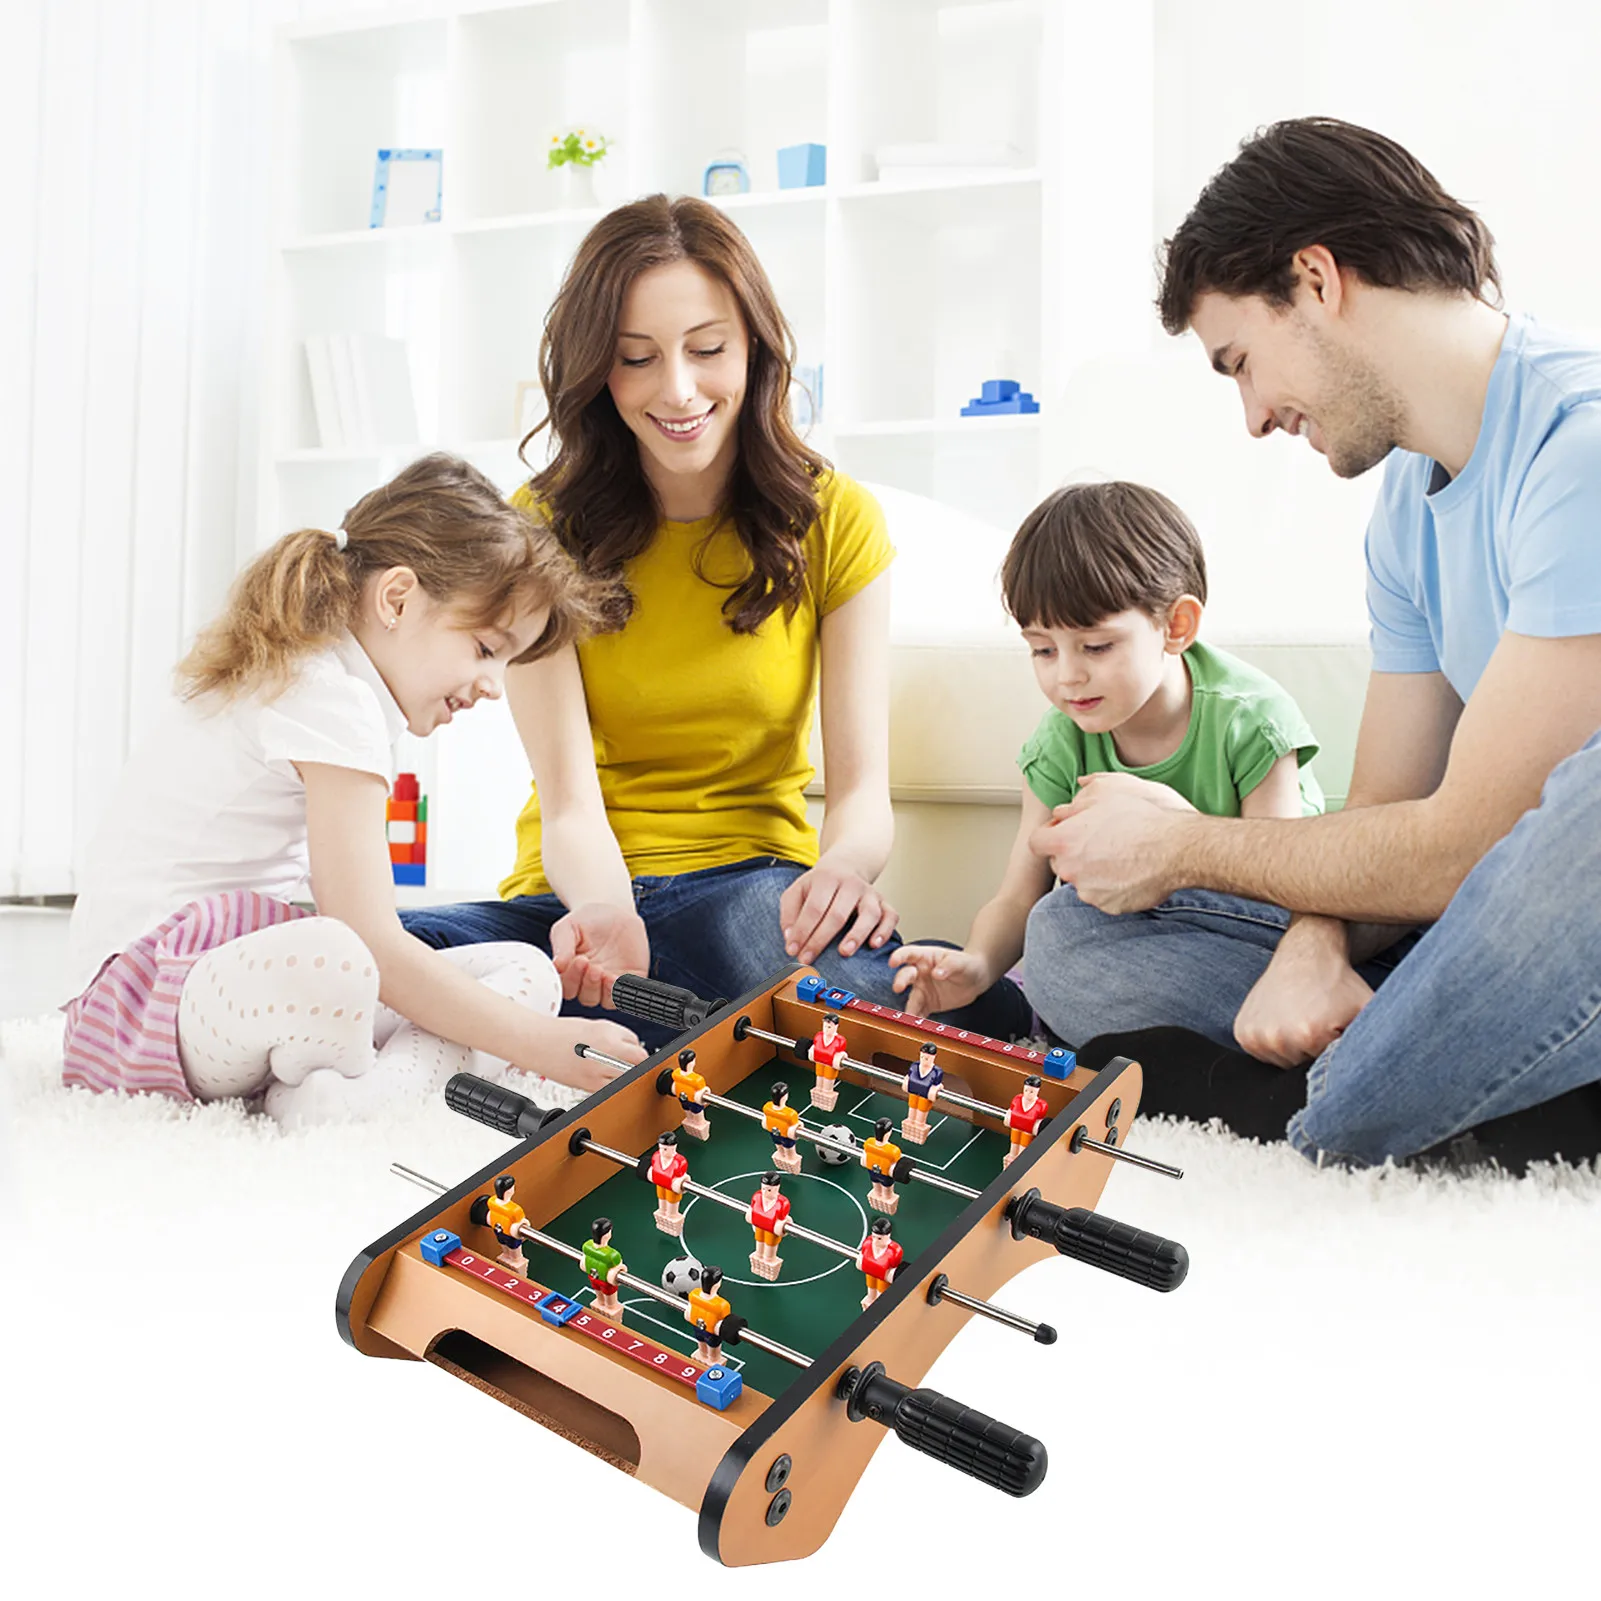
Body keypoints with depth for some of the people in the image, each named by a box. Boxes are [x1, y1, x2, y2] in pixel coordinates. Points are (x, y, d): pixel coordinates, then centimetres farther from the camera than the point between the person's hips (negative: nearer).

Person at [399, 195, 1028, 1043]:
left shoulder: (837, 521, 0)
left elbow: (862, 785, -7)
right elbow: (570, 801, -10)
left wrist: (843, 867, -32)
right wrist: (606, 917, -34)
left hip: (757, 887, -1)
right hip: (584, 897, 2)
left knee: (845, 961, -40)